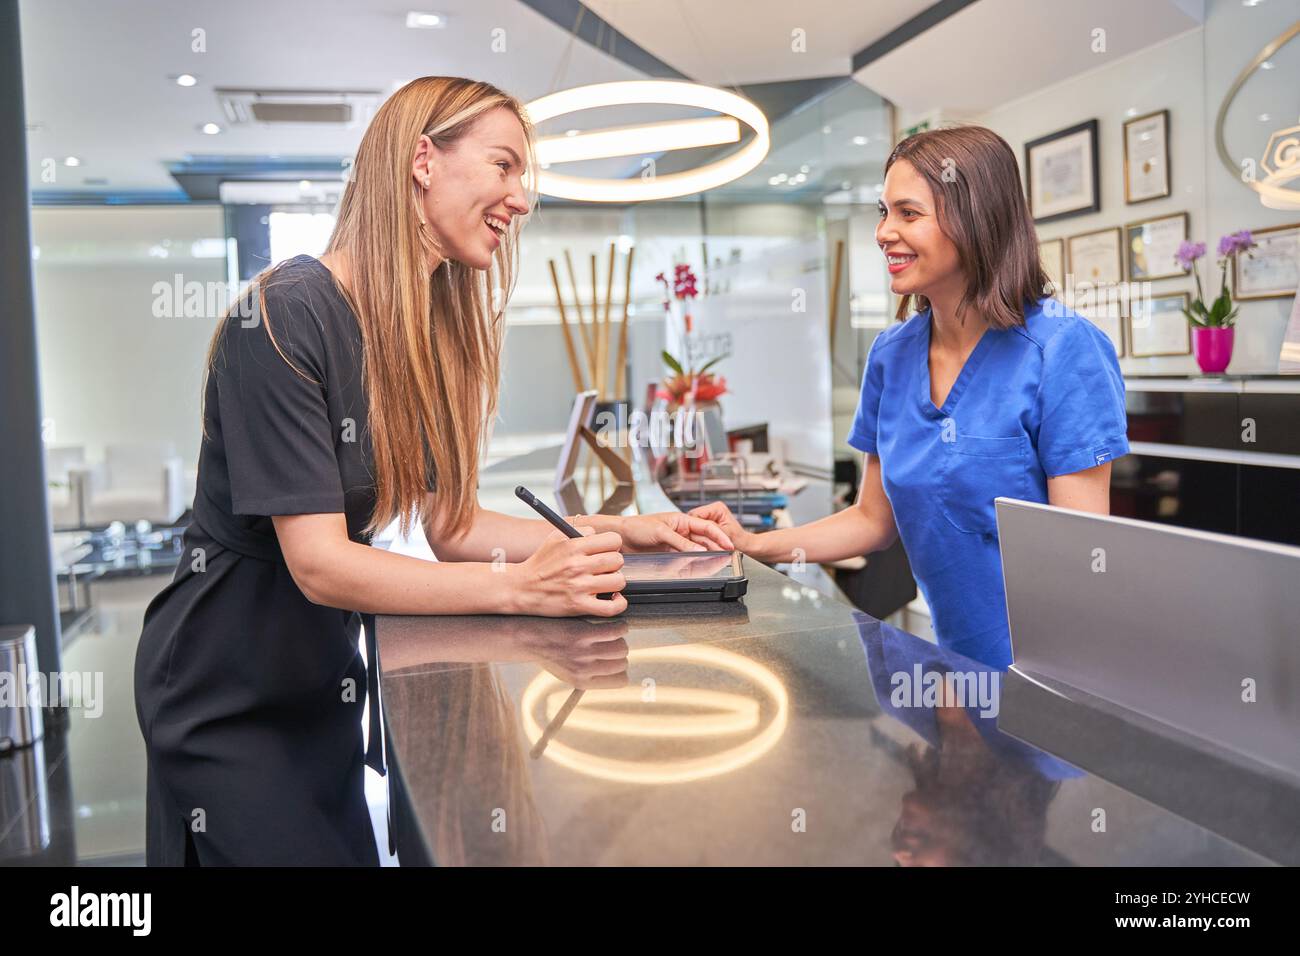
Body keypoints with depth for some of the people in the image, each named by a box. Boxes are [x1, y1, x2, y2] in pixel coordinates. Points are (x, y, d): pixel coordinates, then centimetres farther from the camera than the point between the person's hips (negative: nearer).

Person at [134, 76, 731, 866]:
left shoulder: (429, 334, 0)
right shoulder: (285, 318, -25)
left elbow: (450, 526, -2)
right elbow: (318, 563, -29)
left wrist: (618, 532, -12)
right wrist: (521, 587, -39)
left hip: (326, 680, 7)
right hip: (227, 703, -7)